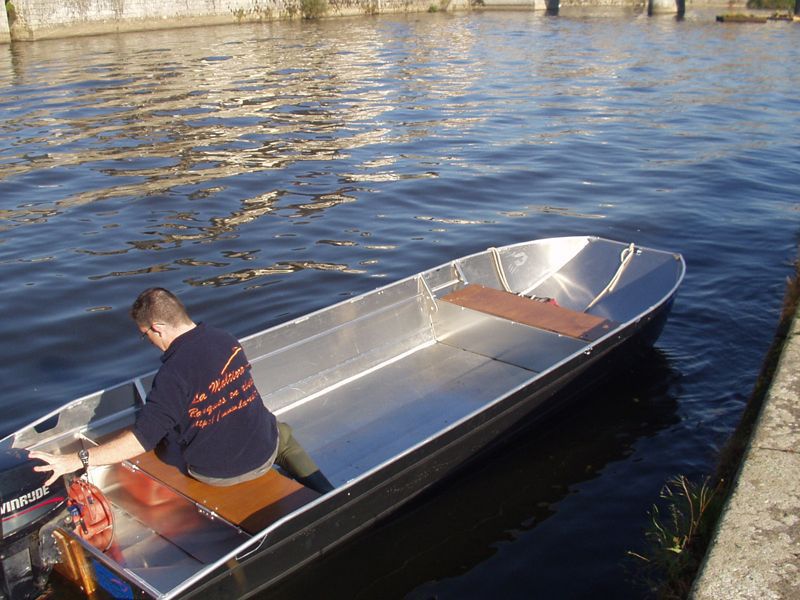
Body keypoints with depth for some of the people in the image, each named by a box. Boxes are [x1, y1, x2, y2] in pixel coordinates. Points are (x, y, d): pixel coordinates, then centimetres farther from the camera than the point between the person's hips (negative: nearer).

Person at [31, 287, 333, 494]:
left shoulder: (173, 374, -27)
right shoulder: (227, 340, -7)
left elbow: (142, 439, -28)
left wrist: (75, 460, -25)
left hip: (216, 472, -4)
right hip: (263, 454, 4)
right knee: (283, 433, 37)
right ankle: (325, 496, 22)